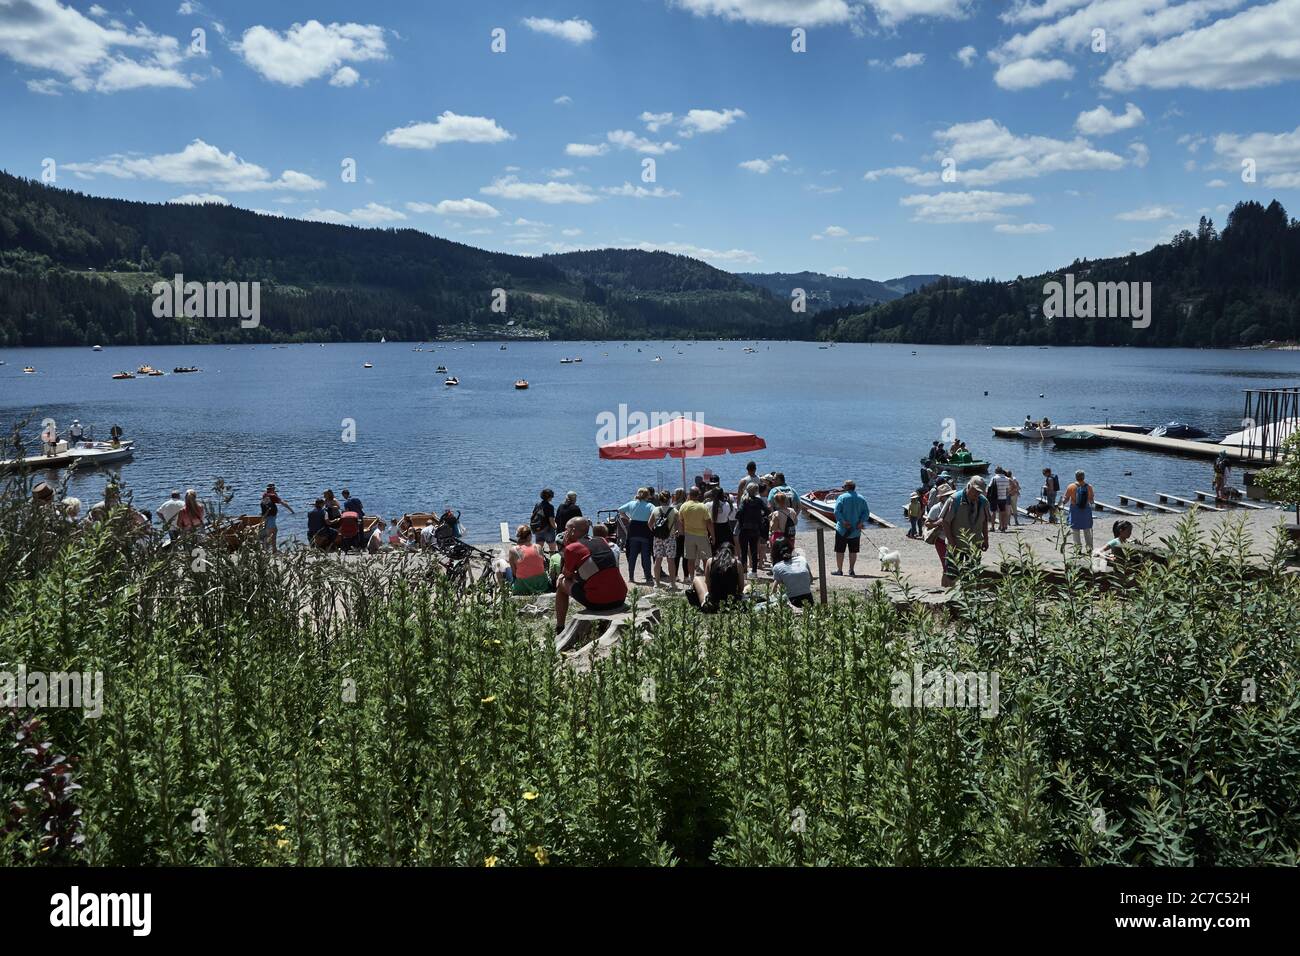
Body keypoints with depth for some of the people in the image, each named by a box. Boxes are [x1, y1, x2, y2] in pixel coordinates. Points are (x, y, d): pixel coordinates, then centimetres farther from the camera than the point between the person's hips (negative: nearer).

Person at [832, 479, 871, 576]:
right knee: (853, 551, 11)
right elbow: (866, 512, -2)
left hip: (842, 529, -3)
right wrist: (861, 522, -8)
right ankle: (851, 570, 12)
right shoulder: (861, 499, 5)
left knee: (840, 550, 6)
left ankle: (839, 569, 10)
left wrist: (843, 522, -16)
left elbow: (836, 512, -16)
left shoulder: (842, 497, -7)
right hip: (856, 531, 3)